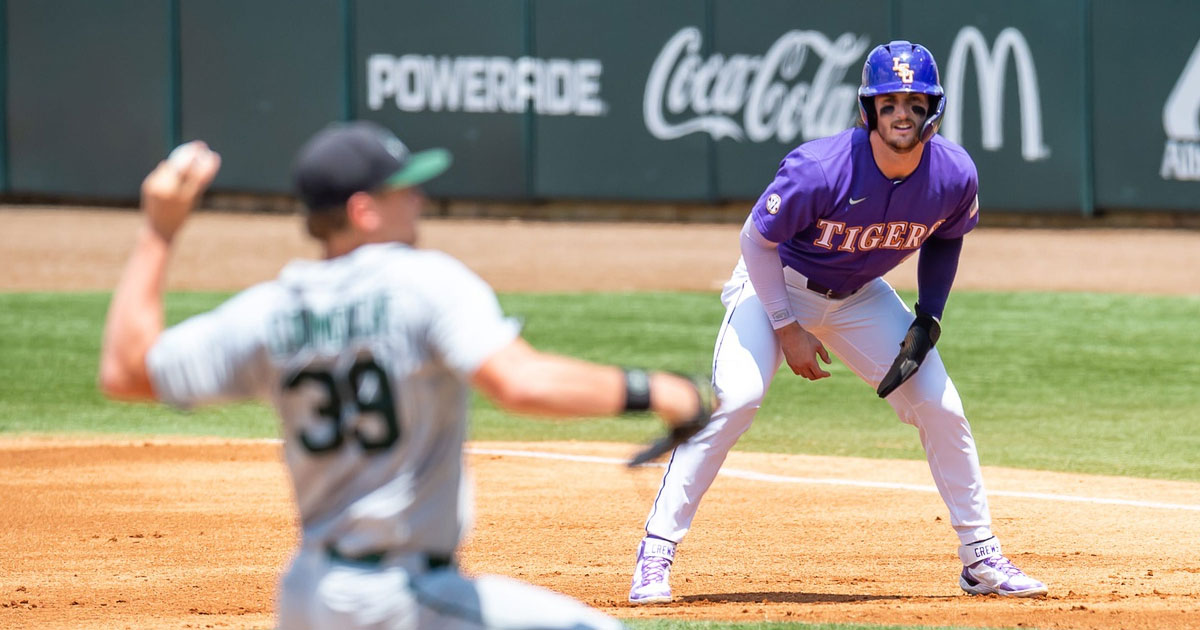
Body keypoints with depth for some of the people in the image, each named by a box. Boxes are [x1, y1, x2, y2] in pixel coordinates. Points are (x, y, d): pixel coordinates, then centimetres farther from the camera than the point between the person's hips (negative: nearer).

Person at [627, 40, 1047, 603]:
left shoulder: (954, 176, -19)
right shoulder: (821, 170, -33)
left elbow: (944, 239, 4)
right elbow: (757, 239, -19)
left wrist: (929, 317, -6)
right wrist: (787, 329, -19)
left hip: (860, 298, 5)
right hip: (777, 285, -5)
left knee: (940, 407, -2)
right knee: (734, 398, -25)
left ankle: (981, 559, 14)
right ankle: (655, 557, -19)